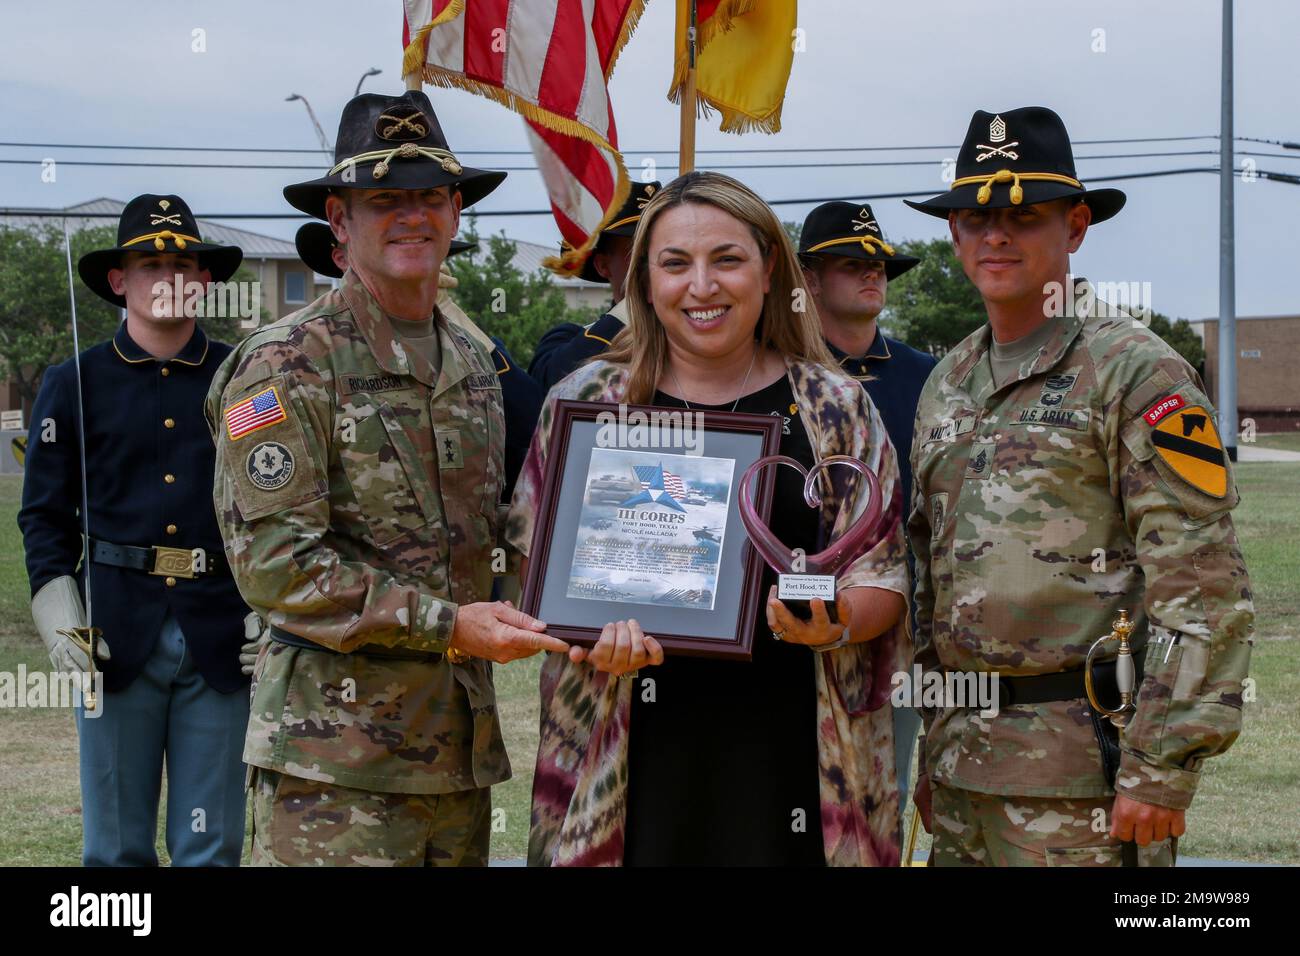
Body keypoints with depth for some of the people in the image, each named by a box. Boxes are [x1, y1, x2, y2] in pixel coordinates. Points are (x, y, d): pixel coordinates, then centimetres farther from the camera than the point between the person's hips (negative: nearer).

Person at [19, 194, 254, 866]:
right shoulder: (73, 384, 7)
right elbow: (44, 516, 7)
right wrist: (60, 621, -5)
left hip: (220, 636, 1)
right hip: (117, 636, -1)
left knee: (211, 849, 4)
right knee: (116, 849, 5)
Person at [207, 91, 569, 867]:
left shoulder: (476, 367, 15)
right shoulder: (288, 366, -7)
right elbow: (274, 560, -15)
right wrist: (444, 625, -19)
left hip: (462, 742, 7)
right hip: (335, 757, -7)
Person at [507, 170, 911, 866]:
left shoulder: (837, 408, 7)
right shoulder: (585, 403, 6)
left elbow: (884, 575, 7)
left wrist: (835, 623, -14)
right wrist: (596, 629, -11)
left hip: (790, 750, 0)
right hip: (639, 750, 0)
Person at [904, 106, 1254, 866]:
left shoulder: (1137, 372, -7)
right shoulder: (947, 385, 15)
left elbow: (1204, 591, -12)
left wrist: (1162, 772, -17)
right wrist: (932, 749, 17)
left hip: (1079, 765, -7)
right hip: (964, 760, 7)